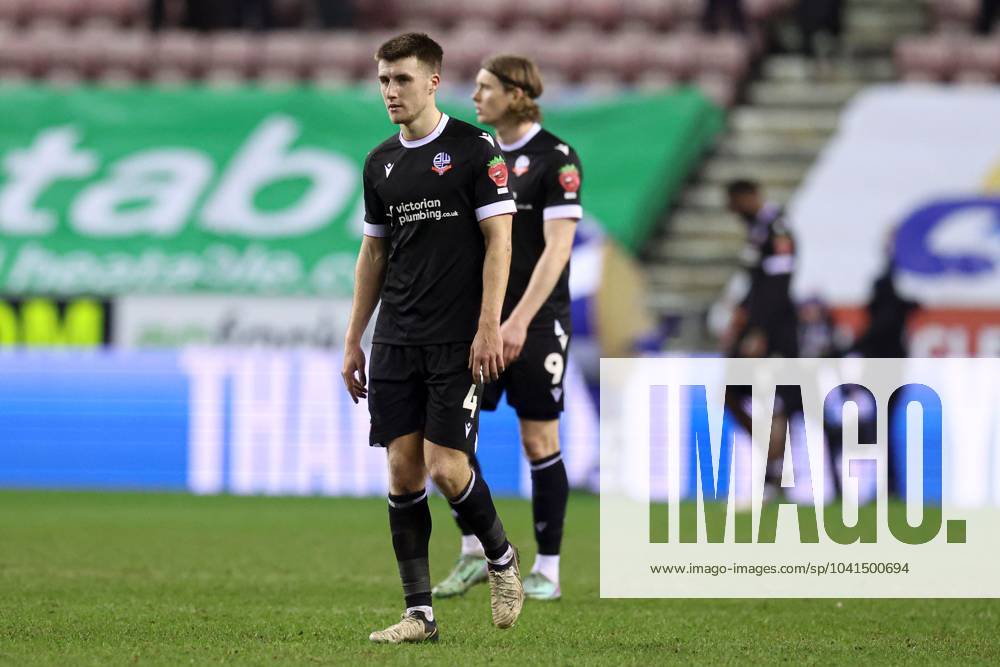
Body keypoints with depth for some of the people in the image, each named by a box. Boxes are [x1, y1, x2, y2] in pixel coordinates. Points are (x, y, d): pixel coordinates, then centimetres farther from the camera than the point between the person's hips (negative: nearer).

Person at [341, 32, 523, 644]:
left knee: (446, 468, -11)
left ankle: (502, 558, 17)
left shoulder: (474, 149, -6)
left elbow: (498, 238, -8)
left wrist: (489, 328, -15)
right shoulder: (381, 164, 12)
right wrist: (353, 340, 16)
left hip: (458, 341, -6)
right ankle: (419, 613, 4)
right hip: (396, 342, 6)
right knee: (403, 471, 0)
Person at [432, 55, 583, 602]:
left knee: (539, 443, -1)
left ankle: (547, 571, 7)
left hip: (536, 324, -6)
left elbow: (556, 248, -17)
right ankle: (474, 553, 10)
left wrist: (519, 322, -22)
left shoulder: (556, 159, -10)